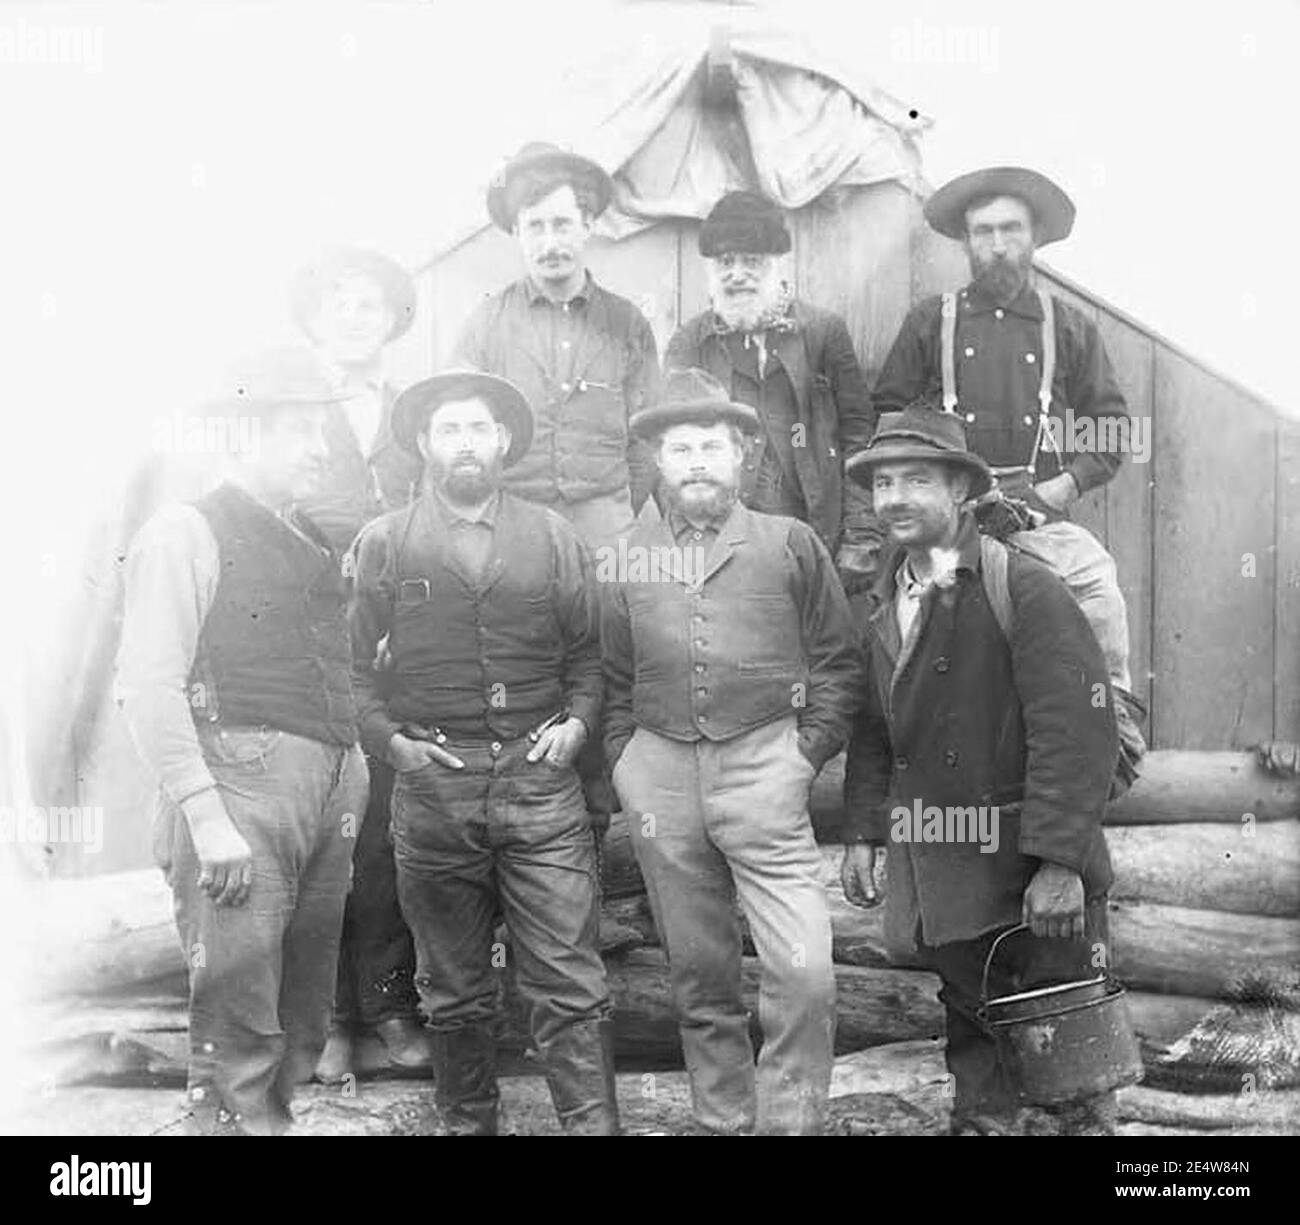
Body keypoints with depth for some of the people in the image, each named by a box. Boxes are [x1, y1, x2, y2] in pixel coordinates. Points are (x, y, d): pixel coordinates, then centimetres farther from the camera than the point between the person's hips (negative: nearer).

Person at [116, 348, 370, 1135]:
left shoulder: (314, 543, 19)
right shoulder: (188, 532, -3)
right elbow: (149, 685, -11)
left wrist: (352, 769, 6)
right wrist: (205, 815, -16)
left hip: (328, 793, 7)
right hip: (242, 783, -7)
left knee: (303, 1024, 12)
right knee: (238, 1033, -7)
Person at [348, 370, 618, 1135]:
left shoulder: (555, 540, 9)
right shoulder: (383, 545, 6)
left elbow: (586, 656, 15)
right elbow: (355, 663, 8)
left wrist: (577, 722, 0)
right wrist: (388, 739, -4)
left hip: (541, 783, 0)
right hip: (433, 788, 0)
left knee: (571, 985, -4)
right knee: (454, 991, 11)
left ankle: (594, 1125, 2)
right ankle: (469, 1124, 25)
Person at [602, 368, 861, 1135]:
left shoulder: (792, 544, 5)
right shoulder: (631, 556, 12)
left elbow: (837, 661, 6)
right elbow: (613, 676, 17)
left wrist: (806, 754, -3)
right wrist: (624, 762, 7)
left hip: (762, 769, -2)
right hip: (661, 776, 3)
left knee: (805, 973, -13)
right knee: (700, 977, 11)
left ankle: (792, 1121, 2)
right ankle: (724, 1120, 23)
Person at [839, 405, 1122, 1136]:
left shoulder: (1026, 589, -12)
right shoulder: (887, 606, 10)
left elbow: (1077, 731, -18)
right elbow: (873, 732, 17)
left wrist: (1059, 860, -21)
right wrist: (864, 831, 10)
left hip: (1031, 864, -6)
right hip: (940, 877, 6)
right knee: (971, 1025, 16)